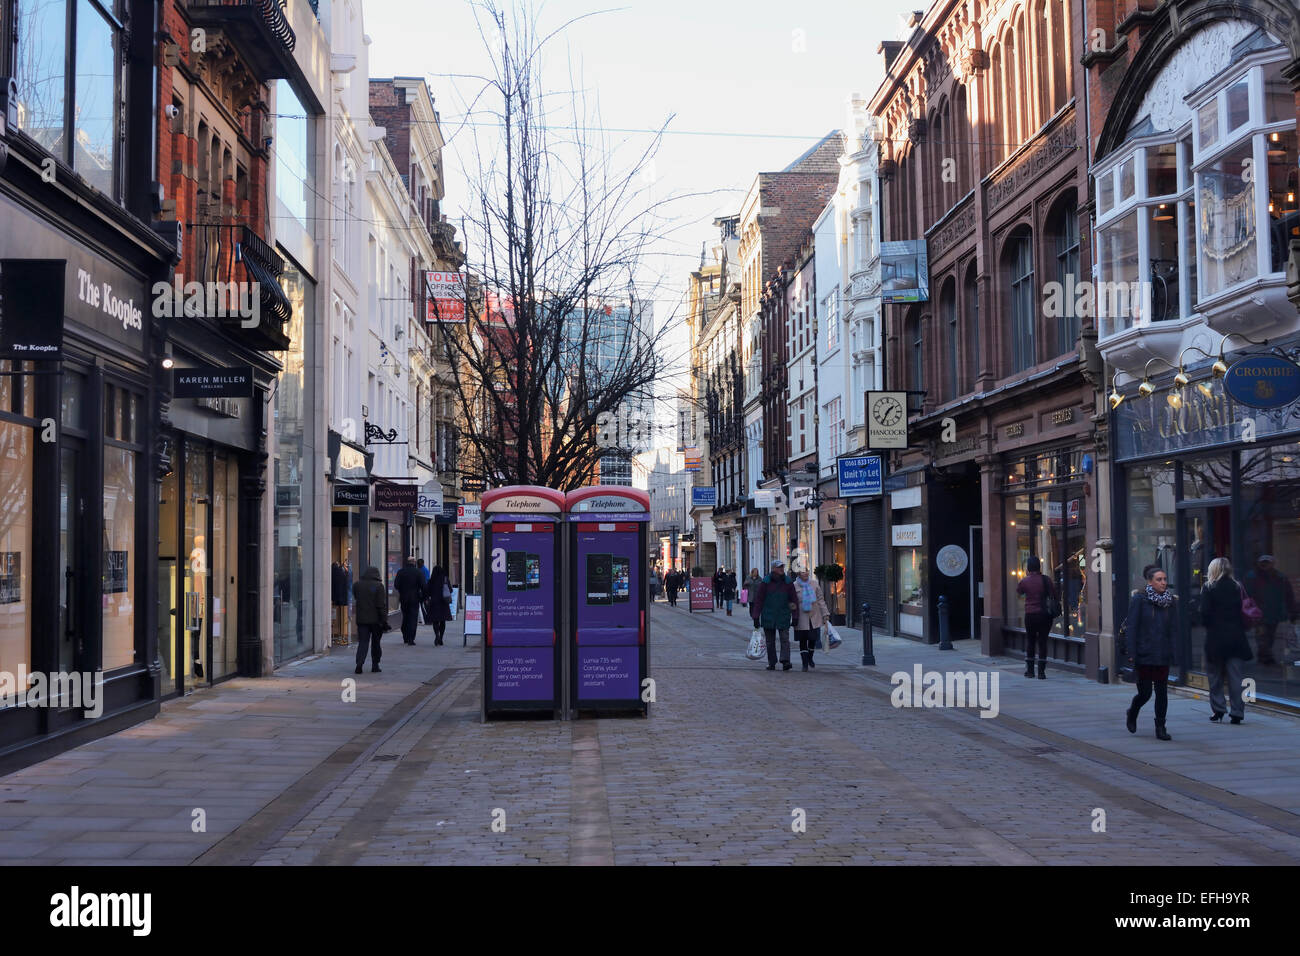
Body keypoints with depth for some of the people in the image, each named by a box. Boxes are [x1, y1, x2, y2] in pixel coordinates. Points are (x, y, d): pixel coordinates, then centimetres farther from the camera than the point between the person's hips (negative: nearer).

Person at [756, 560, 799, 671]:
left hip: (783, 616, 0)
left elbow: (794, 599, 4)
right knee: (770, 641, 8)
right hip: (768, 616, 0)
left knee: (785, 639, -11)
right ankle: (771, 663, 17)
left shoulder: (788, 582, 3)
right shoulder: (765, 582, -2)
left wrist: (795, 616, -1)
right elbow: (760, 599, 0)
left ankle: (785, 661, -16)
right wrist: (757, 617, -3)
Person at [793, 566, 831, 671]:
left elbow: (821, 599, 9)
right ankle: (805, 663, 8)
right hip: (802, 618, -2)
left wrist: (825, 614, 5)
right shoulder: (795, 586, -4)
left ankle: (810, 658, 33)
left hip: (814, 616, 2)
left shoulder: (815, 583, 3)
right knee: (803, 641, 0)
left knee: (813, 639, 7)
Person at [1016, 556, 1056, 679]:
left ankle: (1030, 670, 18)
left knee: (1030, 641, 13)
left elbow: (1018, 591, 13)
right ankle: (1041, 672, 1)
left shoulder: (1024, 581, -7)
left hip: (1030, 615, 0)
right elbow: (1054, 594, -1)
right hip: (1045, 614, 0)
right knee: (1042, 642, 4)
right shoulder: (1046, 579, -6)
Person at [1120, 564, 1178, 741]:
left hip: (1163, 654, 4)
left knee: (1162, 690, 1)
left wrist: (1174, 652, 2)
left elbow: (1174, 629, 10)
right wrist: (1131, 652, -13)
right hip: (1144, 654, -3)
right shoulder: (1139, 599, -5)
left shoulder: (1171, 601, 7)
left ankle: (1160, 728, 9)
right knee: (1145, 692, 0)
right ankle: (1132, 714, 29)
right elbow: (1131, 627, -7)